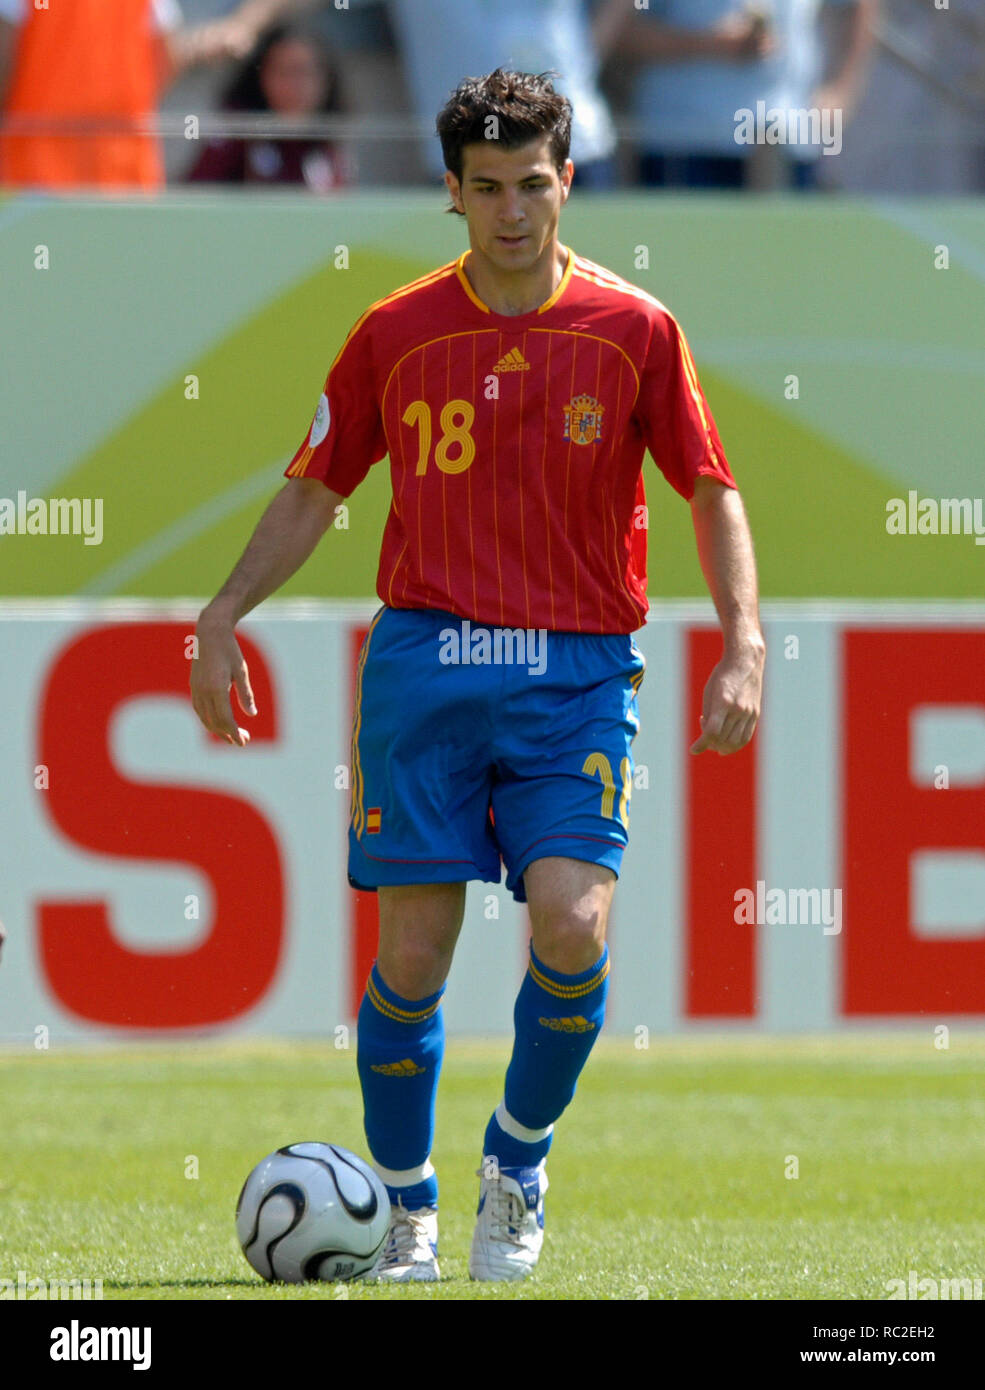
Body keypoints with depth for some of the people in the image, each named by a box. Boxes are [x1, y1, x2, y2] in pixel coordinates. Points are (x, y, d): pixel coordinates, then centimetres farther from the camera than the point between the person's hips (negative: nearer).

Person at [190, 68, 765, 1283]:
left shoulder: (634, 330, 2)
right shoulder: (394, 334, 4)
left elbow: (712, 494, 6)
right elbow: (313, 491, 14)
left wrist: (743, 646, -5)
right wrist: (221, 616, 5)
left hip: (577, 676, -1)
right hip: (424, 658, 1)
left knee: (572, 919, -18)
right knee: (412, 952, -4)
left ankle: (519, 1157, 7)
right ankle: (403, 1206, 14)